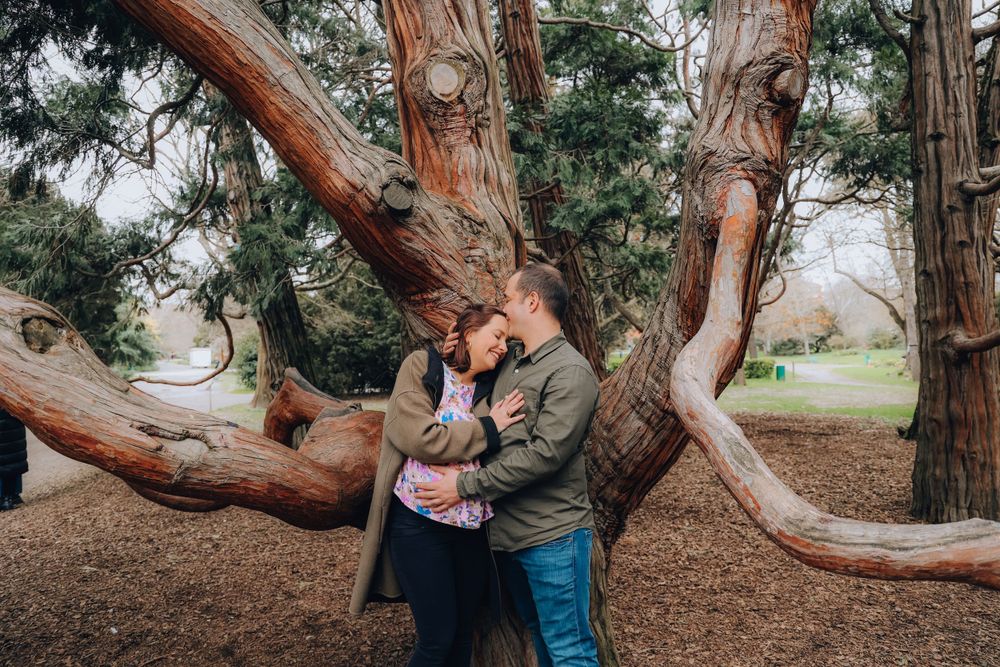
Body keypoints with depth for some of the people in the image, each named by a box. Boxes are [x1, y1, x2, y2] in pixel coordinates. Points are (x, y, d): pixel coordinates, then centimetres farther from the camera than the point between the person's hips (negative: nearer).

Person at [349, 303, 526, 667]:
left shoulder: (491, 387, 9)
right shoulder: (422, 366, -5)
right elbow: (418, 437, -18)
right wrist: (487, 429, -12)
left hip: (472, 526, 5)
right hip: (420, 522, -5)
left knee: (463, 631, 15)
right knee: (438, 636, 0)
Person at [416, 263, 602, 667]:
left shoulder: (570, 372, -15)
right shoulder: (508, 360, 9)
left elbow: (544, 453, -23)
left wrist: (465, 486, -19)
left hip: (552, 535, -8)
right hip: (507, 530, 8)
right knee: (539, 633, 22)